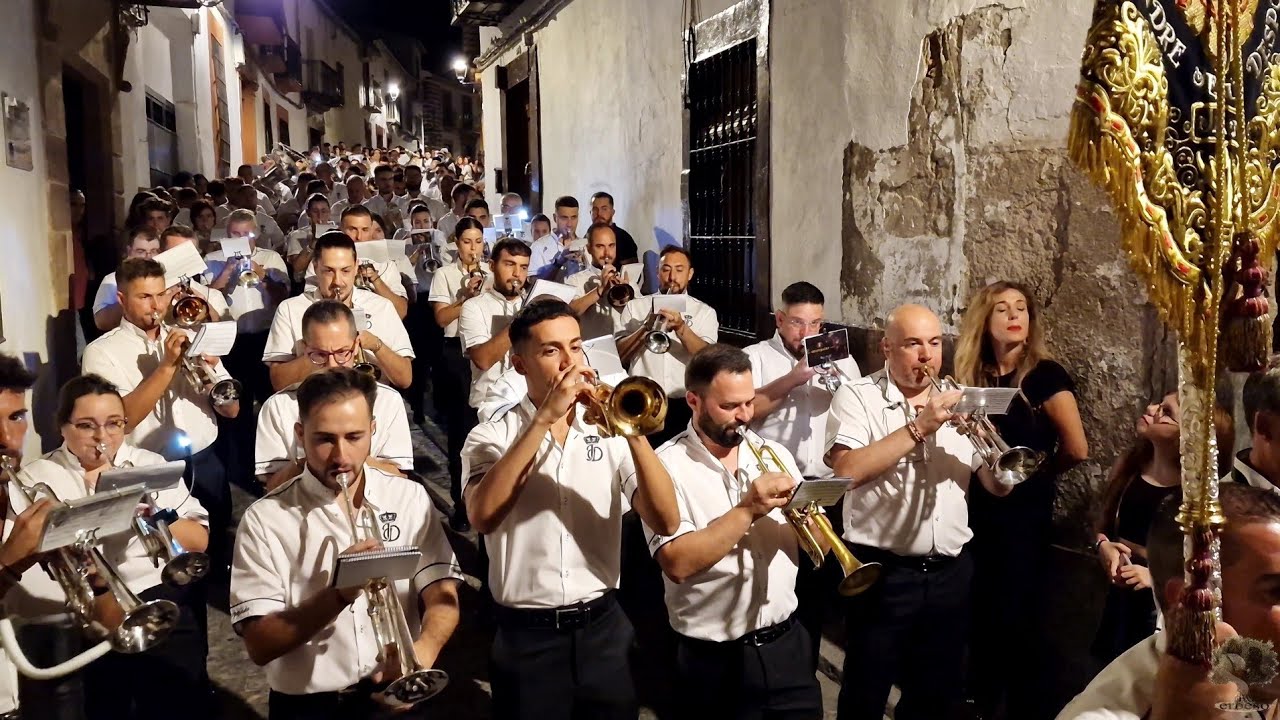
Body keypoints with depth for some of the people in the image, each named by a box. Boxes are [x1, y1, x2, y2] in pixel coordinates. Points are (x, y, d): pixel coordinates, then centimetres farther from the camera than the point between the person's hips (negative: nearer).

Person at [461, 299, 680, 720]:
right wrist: (544, 419, -25)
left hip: (603, 627, 2)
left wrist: (634, 433, -21)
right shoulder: (491, 437, -3)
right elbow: (482, 516, -24)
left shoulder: (608, 430, 3)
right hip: (527, 636, -2)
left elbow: (666, 523, -8)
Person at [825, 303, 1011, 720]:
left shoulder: (957, 401, 8)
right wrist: (918, 427, -23)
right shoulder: (857, 397, -6)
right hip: (882, 572, -5)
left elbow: (999, 486, 6)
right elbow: (847, 470, -23)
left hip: (951, 573, 5)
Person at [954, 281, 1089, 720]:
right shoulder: (969, 375, 5)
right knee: (978, 621, 15)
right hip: (975, 513, 5)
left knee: (1017, 623, 4)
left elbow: (1076, 450, -17)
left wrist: (1034, 474, -3)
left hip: (1023, 515, -5)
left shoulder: (1044, 375, -10)